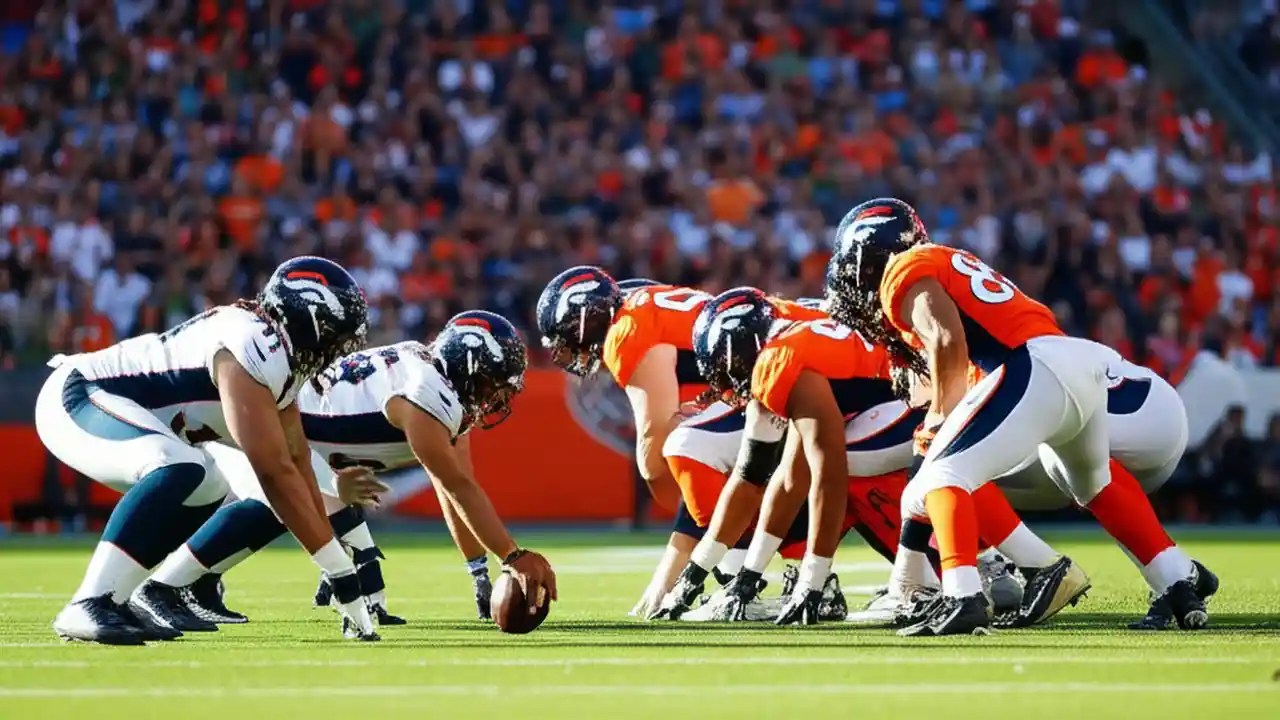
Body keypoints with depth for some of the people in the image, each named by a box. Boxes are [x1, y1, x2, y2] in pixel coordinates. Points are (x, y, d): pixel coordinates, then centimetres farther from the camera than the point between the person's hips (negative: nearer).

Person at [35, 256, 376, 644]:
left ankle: (115, 600, 10)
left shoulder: (280, 351, 9)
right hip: (74, 398, -11)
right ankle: (87, 607, -32)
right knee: (179, 467, -32)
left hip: (106, 405, 11)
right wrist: (341, 571, -21)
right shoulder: (254, 350, -22)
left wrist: (340, 568, 10)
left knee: (207, 492, 14)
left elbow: (297, 460, 12)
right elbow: (274, 471, -25)